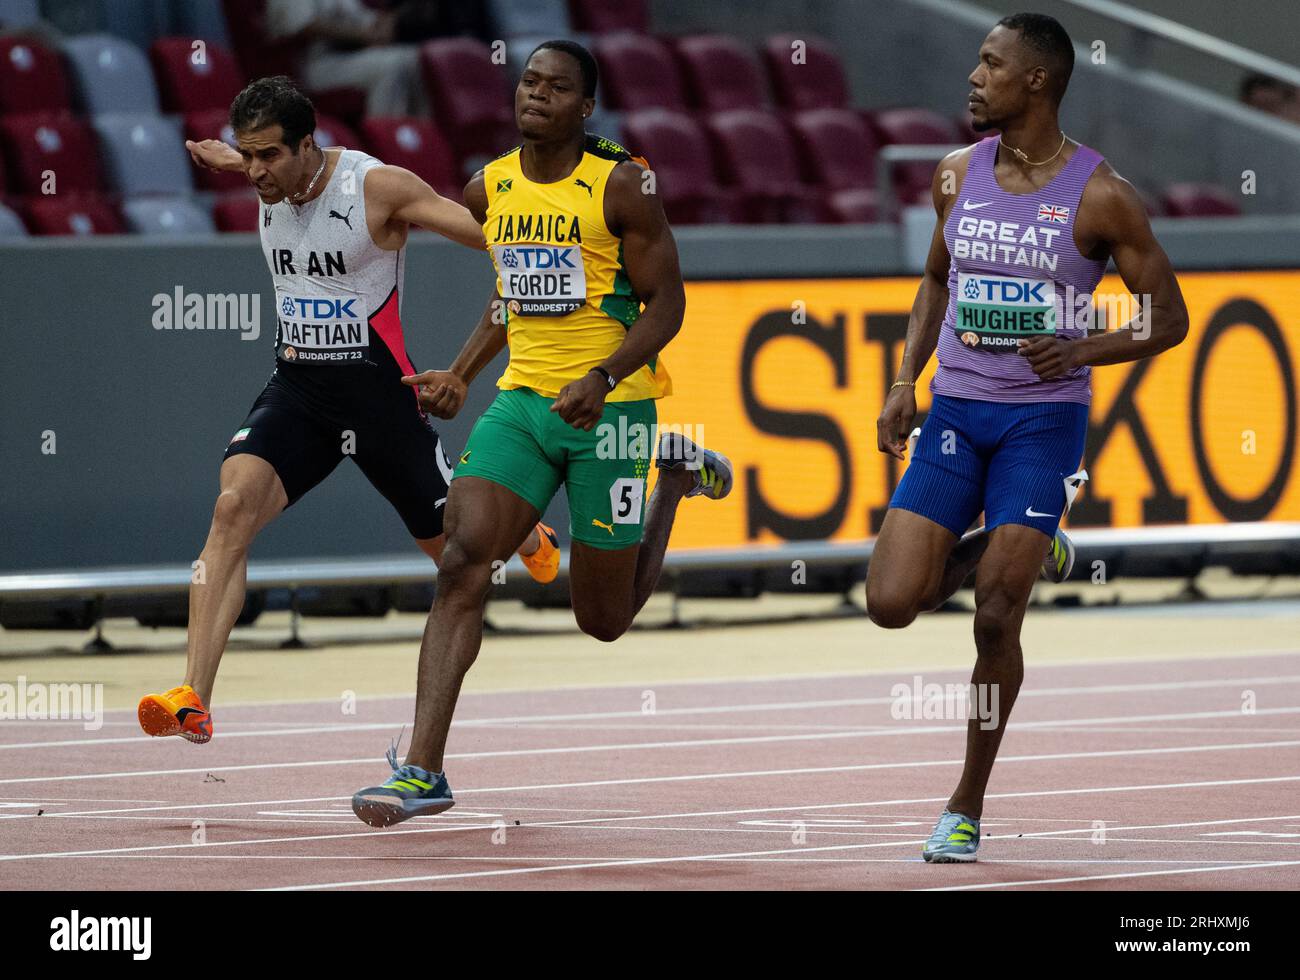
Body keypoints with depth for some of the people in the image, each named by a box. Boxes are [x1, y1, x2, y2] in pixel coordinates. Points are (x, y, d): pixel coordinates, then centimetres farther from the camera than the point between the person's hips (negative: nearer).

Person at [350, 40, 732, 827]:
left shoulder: (621, 186, -10)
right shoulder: (489, 190, 6)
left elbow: (667, 303, -9)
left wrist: (602, 378, -23)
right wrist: (463, 375, 11)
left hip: (611, 406, -4)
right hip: (522, 402, 4)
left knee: (605, 617, 8)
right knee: (462, 563, -17)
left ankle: (676, 476, 38)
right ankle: (424, 769, -19)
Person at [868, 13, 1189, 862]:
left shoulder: (1100, 195, -9)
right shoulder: (959, 173, 5)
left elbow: (1170, 319, -2)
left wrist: (1082, 351, -19)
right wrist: (906, 382, 9)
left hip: (1044, 418, -4)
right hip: (955, 412, 4)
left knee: (996, 619, -8)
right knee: (891, 602, -7)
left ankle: (968, 809, 8)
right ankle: (1030, 551, 23)